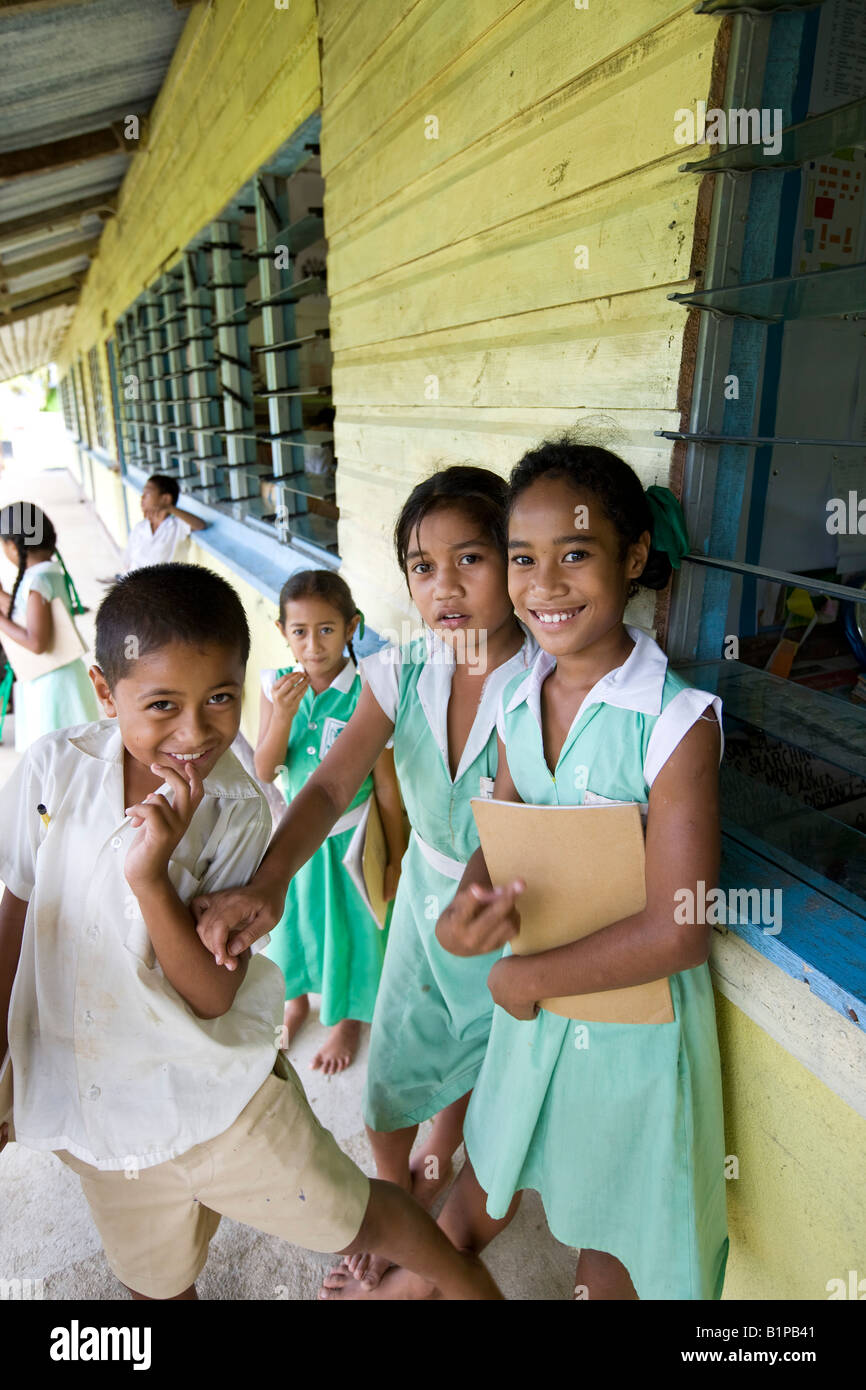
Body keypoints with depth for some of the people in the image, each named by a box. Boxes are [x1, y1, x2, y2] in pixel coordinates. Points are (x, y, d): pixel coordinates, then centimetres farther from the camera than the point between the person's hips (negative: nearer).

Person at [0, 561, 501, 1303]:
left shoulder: (238, 812, -21)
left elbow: (213, 996, -20)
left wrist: (150, 878, -35)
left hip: (217, 1094, -3)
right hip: (87, 1100, 3)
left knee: (352, 1219, 12)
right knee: (156, 1280, 25)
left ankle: (467, 1279, 40)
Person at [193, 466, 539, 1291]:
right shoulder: (400, 674, -13)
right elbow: (331, 786, -21)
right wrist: (268, 882, -36)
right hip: (426, 893, 3)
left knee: (478, 1057, 23)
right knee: (390, 1085, 14)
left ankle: (440, 1160, 59)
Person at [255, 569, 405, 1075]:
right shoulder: (277, 687, -10)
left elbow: (386, 784, -14)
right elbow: (264, 772, -12)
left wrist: (395, 858, -7)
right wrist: (283, 713, -29)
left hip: (349, 835, -3)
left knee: (351, 924, 17)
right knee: (295, 915, 24)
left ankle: (349, 1021, 45)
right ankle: (298, 999, 54)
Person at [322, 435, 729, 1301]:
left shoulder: (677, 721, -25)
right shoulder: (519, 704, -7)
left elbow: (677, 932, -26)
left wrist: (524, 977, -17)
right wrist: (468, 912, -20)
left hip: (634, 1017, -4)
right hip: (531, 1000, 5)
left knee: (608, 1235, 23)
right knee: (486, 1183, 29)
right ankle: (407, 1286, 59)